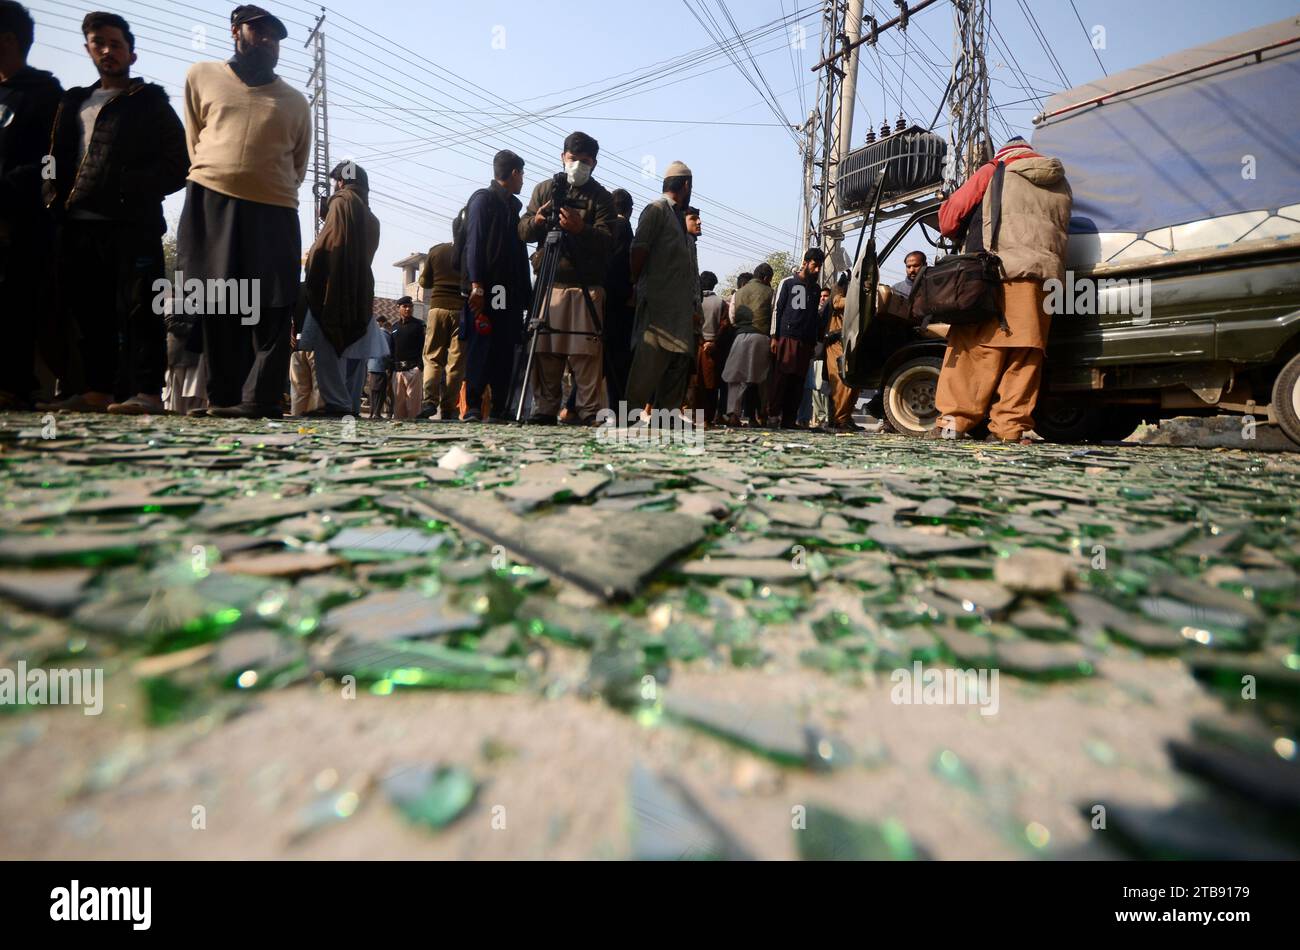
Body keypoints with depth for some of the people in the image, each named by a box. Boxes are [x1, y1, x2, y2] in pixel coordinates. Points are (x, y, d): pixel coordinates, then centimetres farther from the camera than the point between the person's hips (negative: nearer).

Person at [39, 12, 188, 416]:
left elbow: (177, 164, 1)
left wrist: (130, 189, -9)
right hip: (78, 224, 6)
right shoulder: (74, 102, 26)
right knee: (90, 310, 3)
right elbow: (58, 159, 23)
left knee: (137, 305, -13)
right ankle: (100, 389, 7)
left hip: (132, 222, -6)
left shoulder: (150, 101, 12)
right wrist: (55, 196, 5)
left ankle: (147, 391, -17)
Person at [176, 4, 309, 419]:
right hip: (211, 204, 0)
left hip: (273, 211, 0)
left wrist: (271, 190, 9)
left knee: (272, 309, -11)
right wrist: (214, 177, 10)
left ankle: (258, 400, -12)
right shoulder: (202, 77, 17)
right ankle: (224, 398, 1)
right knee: (216, 306, -3)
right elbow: (193, 141, 17)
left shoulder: (295, 101, 18)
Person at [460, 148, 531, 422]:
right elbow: (474, 243, -8)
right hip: (485, 290, -7)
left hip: (509, 293, 7)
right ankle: (473, 408, -6)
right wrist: (476, 285, -19)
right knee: (481, 347, -9)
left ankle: (500, 409, 4)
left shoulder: (512, 205, 24)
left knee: (505, 351, 2)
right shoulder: (482, 199, 2)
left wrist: (526, 295, 13)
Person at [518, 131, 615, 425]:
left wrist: (580, 228, -24)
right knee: (544, 350, -1)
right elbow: (523, 232, 11)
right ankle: (545, 410, 5)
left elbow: (606, 242, -6)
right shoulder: (544, 188, 17)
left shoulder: (601, 197, 9)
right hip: (548, 281, 3)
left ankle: (591, 412, -4)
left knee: (586, 352, -8)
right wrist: (537, 219, -11)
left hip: (586, 286, -2)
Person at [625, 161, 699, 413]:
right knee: (651, 357, -13)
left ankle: (668, 412, 8)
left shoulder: (678, 216, 25)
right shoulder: (657, 209, 0)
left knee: (680, 359, 5)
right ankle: (633, 409, -10)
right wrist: (637, 285, -8)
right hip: (658, 301, -8)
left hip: (680, 304, 9)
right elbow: (639, 248, -9)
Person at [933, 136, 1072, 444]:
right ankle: (1012, 426, -4)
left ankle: (954, 419, -13)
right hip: (1047, 275, 4)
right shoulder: (1061, 185, 28)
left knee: (976, 346, -7)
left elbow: (950, 217, 14)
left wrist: (958, 234, 32)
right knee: (1025, 354, 1)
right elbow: (1061, 231, 28)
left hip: (1001, 271, -4)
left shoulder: (993, 173, 14)